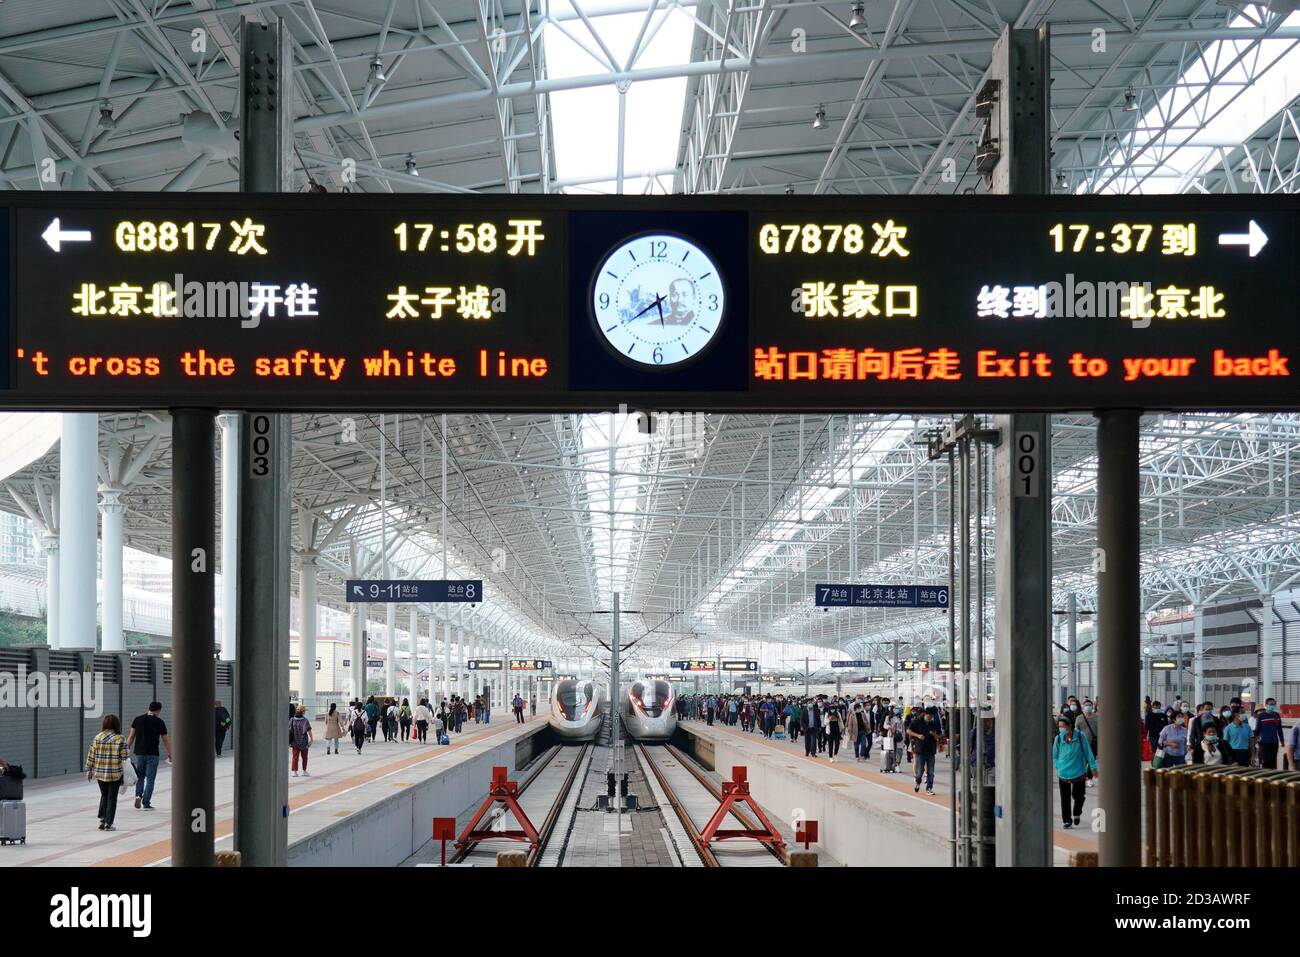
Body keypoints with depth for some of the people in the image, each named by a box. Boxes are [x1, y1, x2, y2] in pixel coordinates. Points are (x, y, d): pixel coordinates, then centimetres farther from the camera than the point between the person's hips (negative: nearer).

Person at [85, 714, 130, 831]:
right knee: (112, 798, 6)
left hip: (100, 773, 3)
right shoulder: (119, 739, -8)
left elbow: (91, 755, 3)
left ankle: (102, 820, 13)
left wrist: (89, 770, 13)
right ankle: (108, 823, 6)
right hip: (115, 773, -3)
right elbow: (124, 757, -8)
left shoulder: (97, 738, 0)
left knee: (104, 796, 20)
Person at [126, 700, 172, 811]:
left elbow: (131, 737, 3)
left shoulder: (138, 720, 3)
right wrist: (170, 754, 12)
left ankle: (138, 795, -3)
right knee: (150, 779, 4)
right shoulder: (159, 722, -4)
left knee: (140, 777, 18)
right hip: (152, 754, -3)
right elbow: (165, 740, 2)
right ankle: (146, 803, 2)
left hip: (139, 753, 3)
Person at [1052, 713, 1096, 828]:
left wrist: (1093, 767, 1)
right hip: (1063, 774, 1)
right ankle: (1066, 820, 11)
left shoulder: (1079, 737, -8)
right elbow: (1055, 755, 8)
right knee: (1065, 798, 1)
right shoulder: (1059, 738, -4)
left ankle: (1076, 814, 36)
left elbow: (1088, 752, -1)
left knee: (1078, 796, 11)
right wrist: (1059, 767, -5)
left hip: (1079, 772, -1)